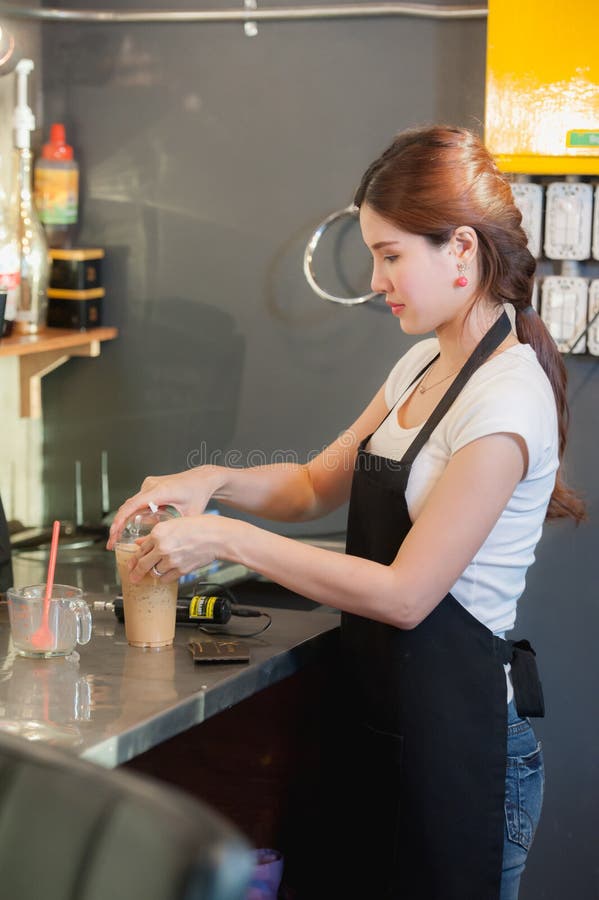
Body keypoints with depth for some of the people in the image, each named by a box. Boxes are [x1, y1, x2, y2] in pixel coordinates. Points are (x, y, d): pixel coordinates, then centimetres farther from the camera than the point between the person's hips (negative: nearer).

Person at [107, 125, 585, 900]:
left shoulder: (508, 399, -20)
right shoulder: (424, 366, 8)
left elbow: (405, 594, -22)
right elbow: (318, 487, 16)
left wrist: (229, 539, -20)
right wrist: (213, 482, -4)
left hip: (457, 727, -8)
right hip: (382, 717, 8)